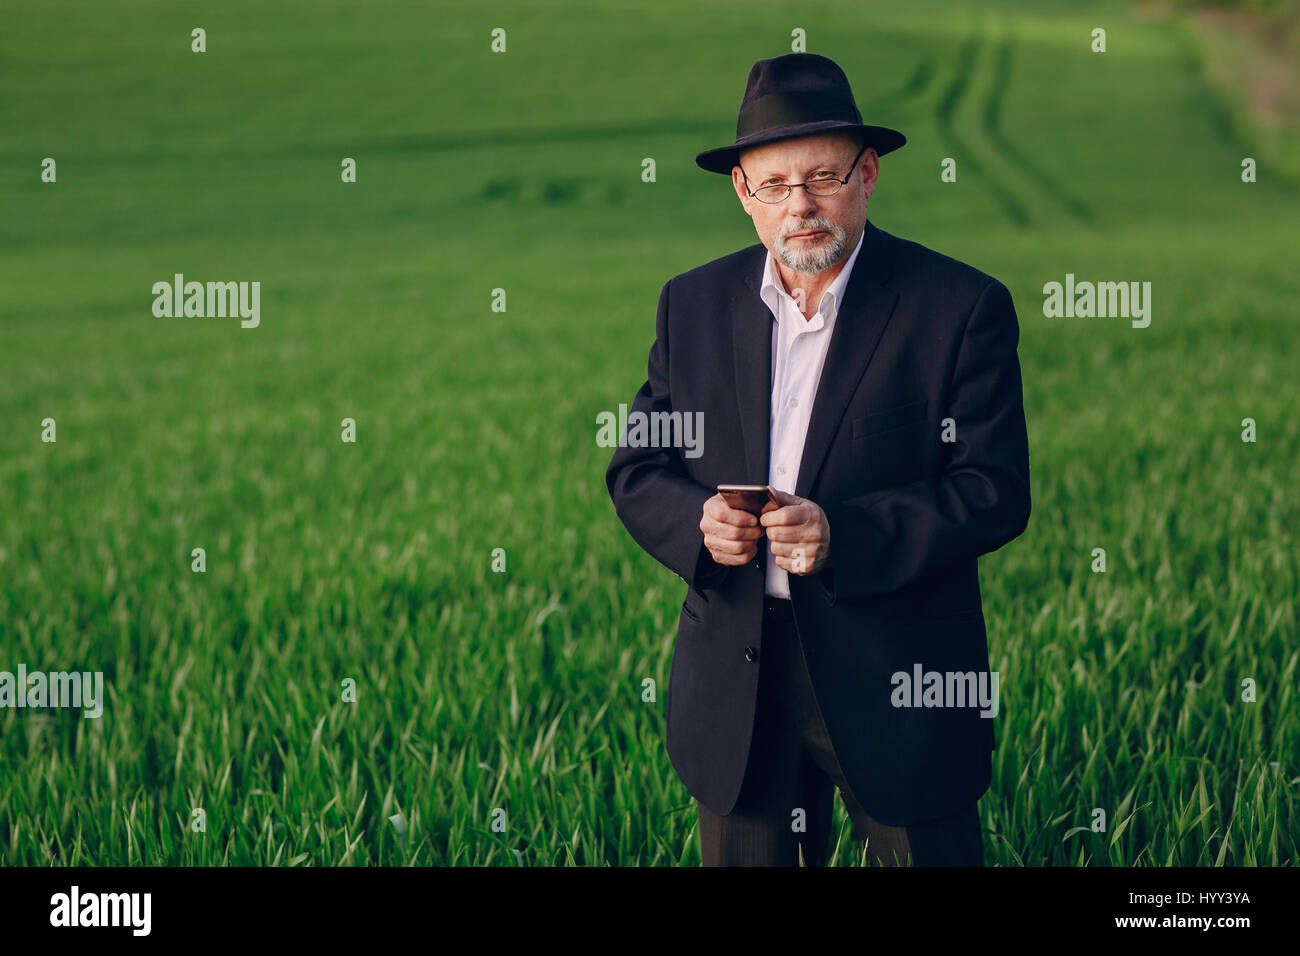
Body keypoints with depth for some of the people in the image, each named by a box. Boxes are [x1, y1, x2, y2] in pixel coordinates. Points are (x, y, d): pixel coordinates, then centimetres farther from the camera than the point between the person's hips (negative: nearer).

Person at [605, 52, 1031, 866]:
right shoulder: (693, 304, 8)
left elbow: (996, 493, -10)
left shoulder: (961, 307, -6)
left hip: (901, 681, -3)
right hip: (736, 682, 3)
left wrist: (843, 535, -22)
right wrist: (697, 521, -13)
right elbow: (637, 470, 10)